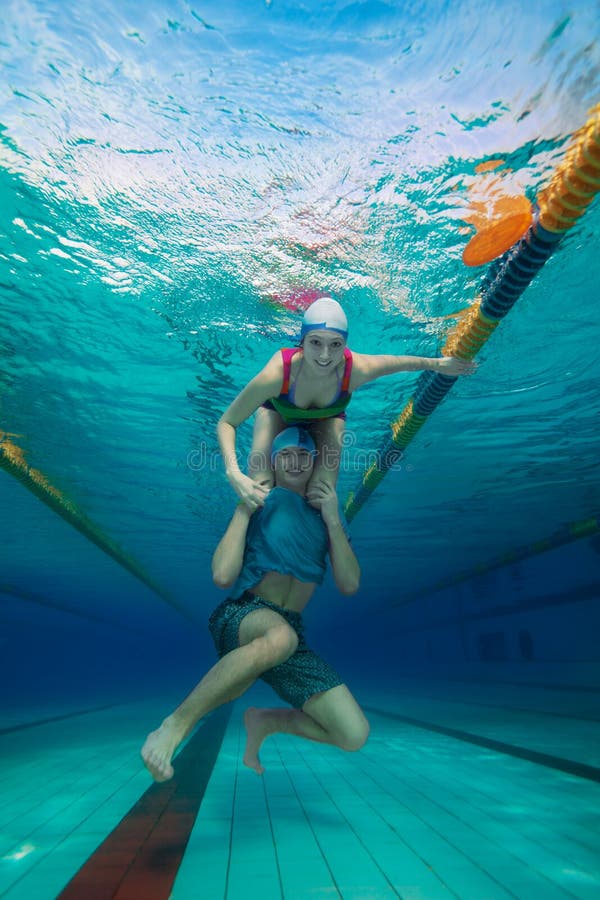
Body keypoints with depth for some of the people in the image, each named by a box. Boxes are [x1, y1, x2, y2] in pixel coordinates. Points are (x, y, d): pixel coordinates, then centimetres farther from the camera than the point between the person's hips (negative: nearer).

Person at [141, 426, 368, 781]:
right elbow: (222, 576, -12)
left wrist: (333, 521, -8)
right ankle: (176, 725, -25)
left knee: (355, 735, -9)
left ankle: (265, 721, 14)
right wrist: (243, 509, -12)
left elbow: (350, 585, 1)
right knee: (280, 636, -43)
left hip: (291, 632, 4)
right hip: (240, 617, -4)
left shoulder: (327, 512, 11)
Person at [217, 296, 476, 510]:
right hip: (277, 411, -1)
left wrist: (438, 363, -5)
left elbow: (398, 362, -16)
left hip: (326, 418, 2)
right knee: (258, 490, -20)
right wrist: (234, 474, -49)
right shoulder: (277, 373, -45)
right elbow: (226, 423, -35)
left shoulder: (356, 370, -40)